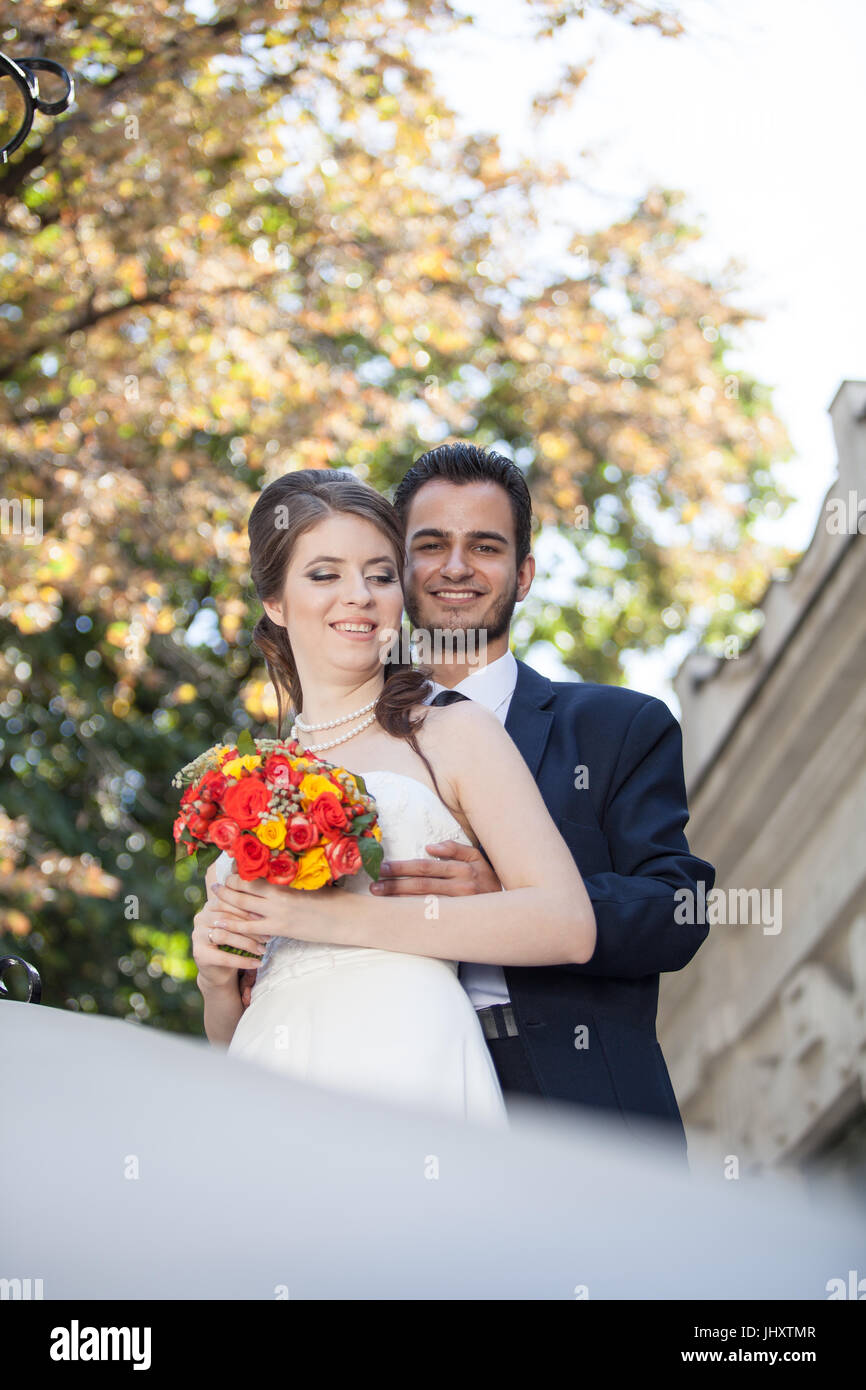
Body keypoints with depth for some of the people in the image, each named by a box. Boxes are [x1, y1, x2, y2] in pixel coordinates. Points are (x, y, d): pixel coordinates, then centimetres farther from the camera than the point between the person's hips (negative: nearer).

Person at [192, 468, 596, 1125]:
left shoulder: (457, 733, 8)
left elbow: (567, 925, -6)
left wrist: (346, 917, -10)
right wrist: (215, 976, -1)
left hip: (407, 1078, -3)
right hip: (271, 1096, 3)